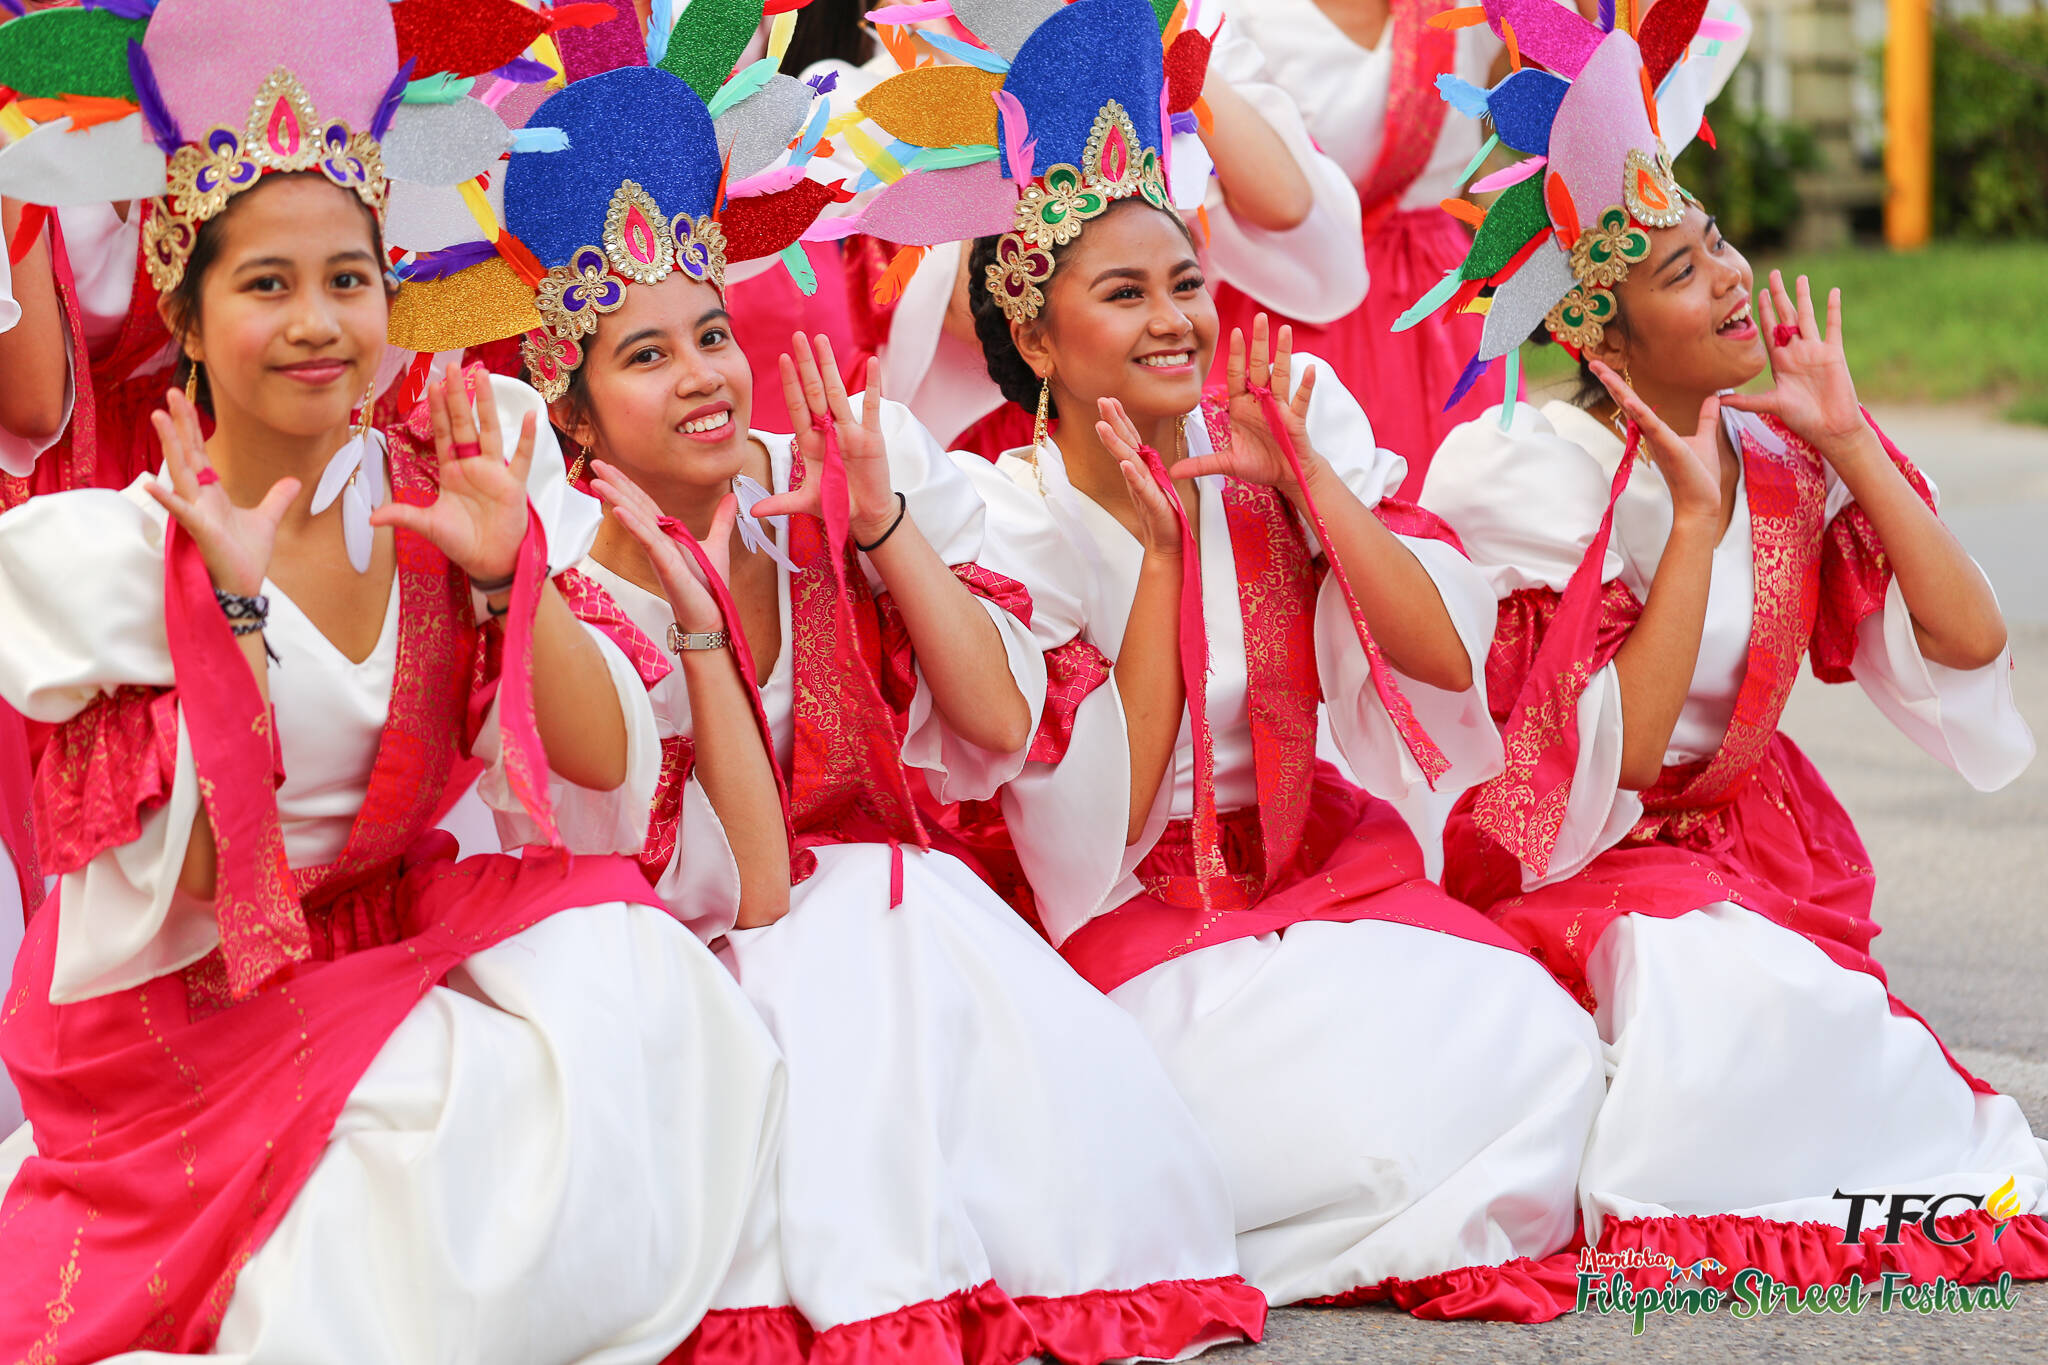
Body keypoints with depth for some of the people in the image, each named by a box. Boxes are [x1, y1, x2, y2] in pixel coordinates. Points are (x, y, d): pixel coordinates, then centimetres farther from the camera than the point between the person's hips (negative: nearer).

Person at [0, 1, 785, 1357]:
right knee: (485, 1099, -29)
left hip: (412, 948, 4)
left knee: (622, 987, -25)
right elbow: (189, 879, -16)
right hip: (190, 1011, -4)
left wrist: (508, 570, -19)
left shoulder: (449, 494, -1)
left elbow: (609, 774, -5)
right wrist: (237, 606, -23)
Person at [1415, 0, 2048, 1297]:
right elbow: (1617, 756, -22)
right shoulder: (1533, 476, -13)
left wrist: (1848, 441, -10)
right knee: (1729, 986, -33)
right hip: (1584, 872, -5)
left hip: (1760, 851, 5)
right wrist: (1695, 524, -23)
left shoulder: (1784, 465, 1)